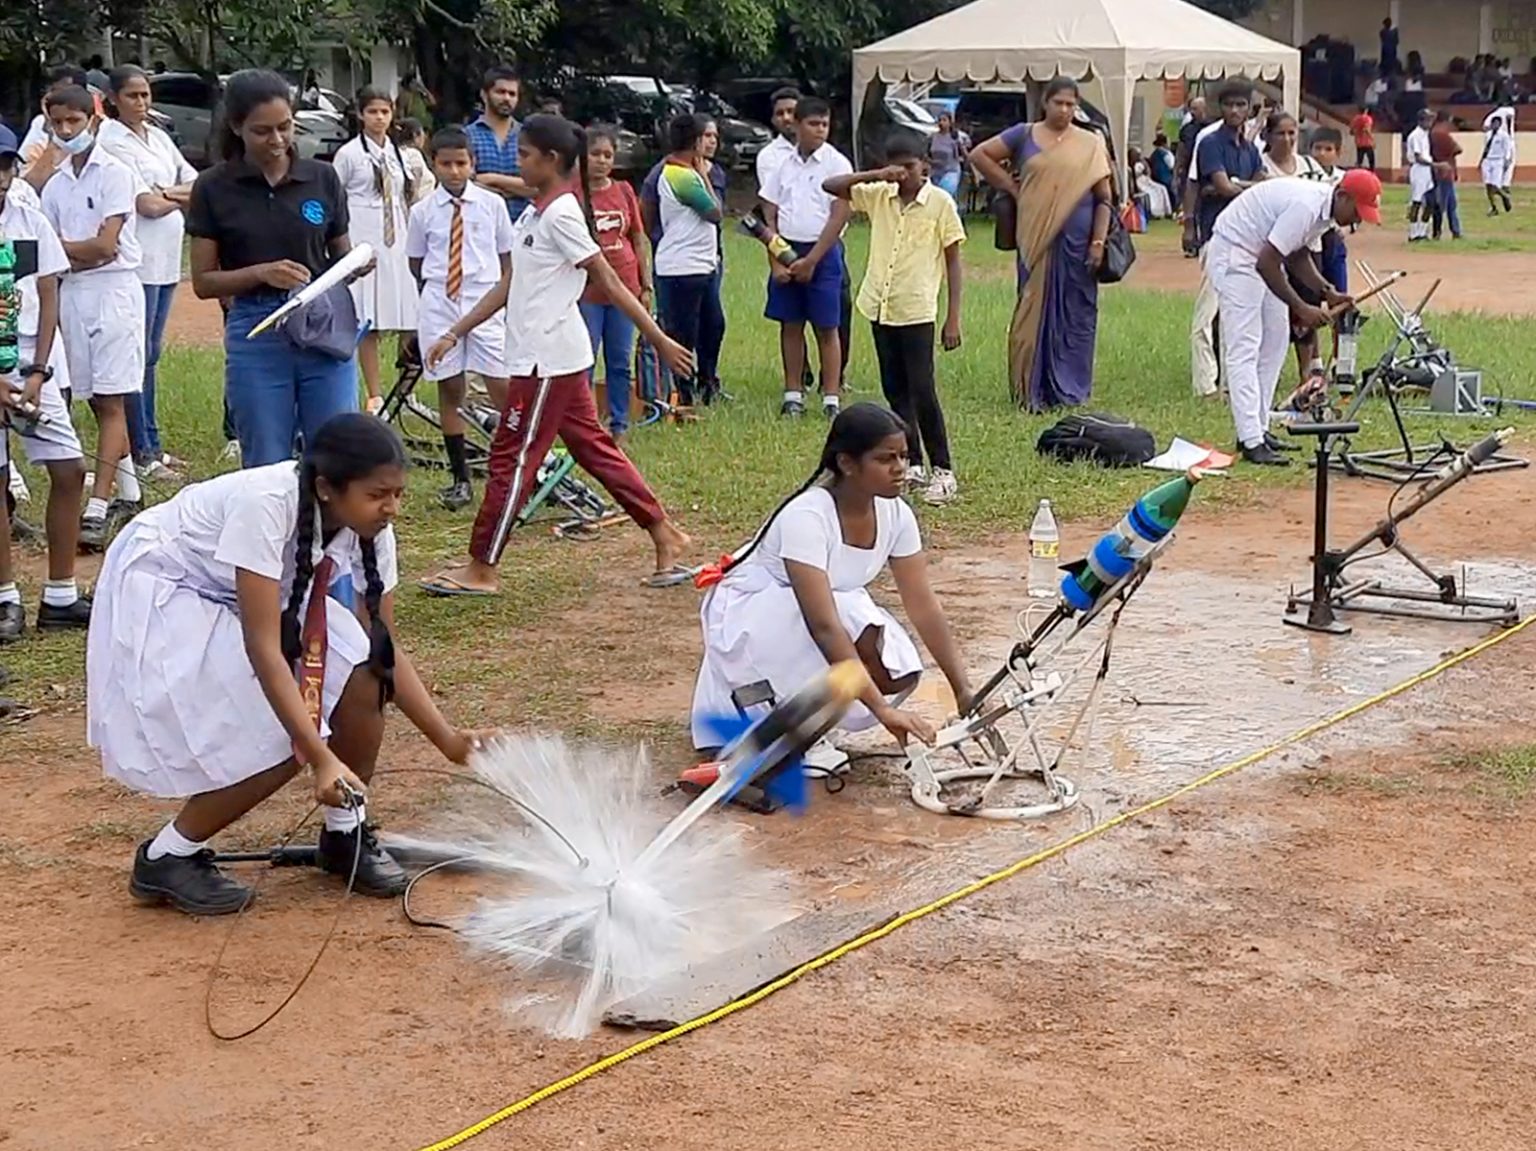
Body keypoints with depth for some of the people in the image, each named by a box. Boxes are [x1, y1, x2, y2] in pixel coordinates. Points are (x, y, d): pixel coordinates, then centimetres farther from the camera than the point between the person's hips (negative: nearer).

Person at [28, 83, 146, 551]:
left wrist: (60, 247, -1)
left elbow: (106, 246, -12)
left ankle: (97, 508, -12)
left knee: (111, 401, -6)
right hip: (72, 291, 7)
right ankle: (129, 494, 23)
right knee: (98, 401, 11)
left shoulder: (115, 173, -6)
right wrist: (84, 254, -8)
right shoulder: (54, 181, 12)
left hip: (113, 289, -7)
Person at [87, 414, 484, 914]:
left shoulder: (372, 529, -16)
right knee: (281, 742, -19)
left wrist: (449, 741, -15)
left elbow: (386, 648, -7)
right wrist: (323, 759, -43)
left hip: (250, 596, 7)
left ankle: (345, 833, 6)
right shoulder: (266, 504, -37)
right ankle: (165, 859, 1)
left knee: (362, 669, -14)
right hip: (159, 592, -7)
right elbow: (264, 649, -39)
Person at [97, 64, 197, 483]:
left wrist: (167, 193, -7)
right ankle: (141, 453, -3)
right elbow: (148, 205, -14)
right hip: (138, 260, -8)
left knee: (151, 355, 12)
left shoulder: (159, 137, 16)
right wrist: (186, 196, 3)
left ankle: (152, 445, 17)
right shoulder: (112, 141, -8)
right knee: (138, 355, -6)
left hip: (167, 259, 8)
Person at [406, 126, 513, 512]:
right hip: (439, 306, 1)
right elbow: (416, 263, 13)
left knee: (503, 389, -6)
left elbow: (506, 258, 8)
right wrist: (435, 287, 6)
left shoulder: (492, 204, 2)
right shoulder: (423, 211, 3)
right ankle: (459, 478, 12)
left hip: (485, 303, -1)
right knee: (449, 391, 5)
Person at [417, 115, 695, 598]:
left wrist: (660, 341, -15)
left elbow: (610, 282, -16)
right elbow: (509, 286, 17)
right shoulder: (534, 213, 13)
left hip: (548, 359, -10)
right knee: (594, 448, 12)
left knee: (511, 457, -2)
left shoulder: (561, 216, -15)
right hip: (552, 356, 10)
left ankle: (480, 568, 6)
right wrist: (455, 334, 16)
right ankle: (666, 537, 16)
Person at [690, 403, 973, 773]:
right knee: (860, 631, -33)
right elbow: (823, 625, -41)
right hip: (747, 616, -7)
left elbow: (924, 607, -9)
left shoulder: (895, 514, -12)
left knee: (898, 673, -16)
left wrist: (963, 691, -17)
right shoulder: (807, 517, -33)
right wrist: (880, 708, -46)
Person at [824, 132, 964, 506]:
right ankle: (912, 465, 20)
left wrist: (953, 318, -8)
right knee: (895, 390, 10)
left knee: (921, 391, -8)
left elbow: (953, 261, -3)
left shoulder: (940, 202, -4)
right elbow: (830, 186, 2)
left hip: (916, 311, -5)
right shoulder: (878, 196, 6)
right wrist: (875, 176, -11)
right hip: (879, 306, 5)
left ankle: (943, 472, -1)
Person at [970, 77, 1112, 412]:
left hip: (1077, 242, 1)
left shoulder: (1090, 144, 6)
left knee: (1075, 313, 4)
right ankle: (1032, 389, 6)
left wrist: (1098, 242, -6)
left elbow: (1103, 199, 3)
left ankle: (1070, 388, 14)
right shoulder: (1025, 136, 5)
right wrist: (1011, 187, 3)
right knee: (1034, 309, 1)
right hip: (1037, 240, -1)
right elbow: (979, 154, 8)